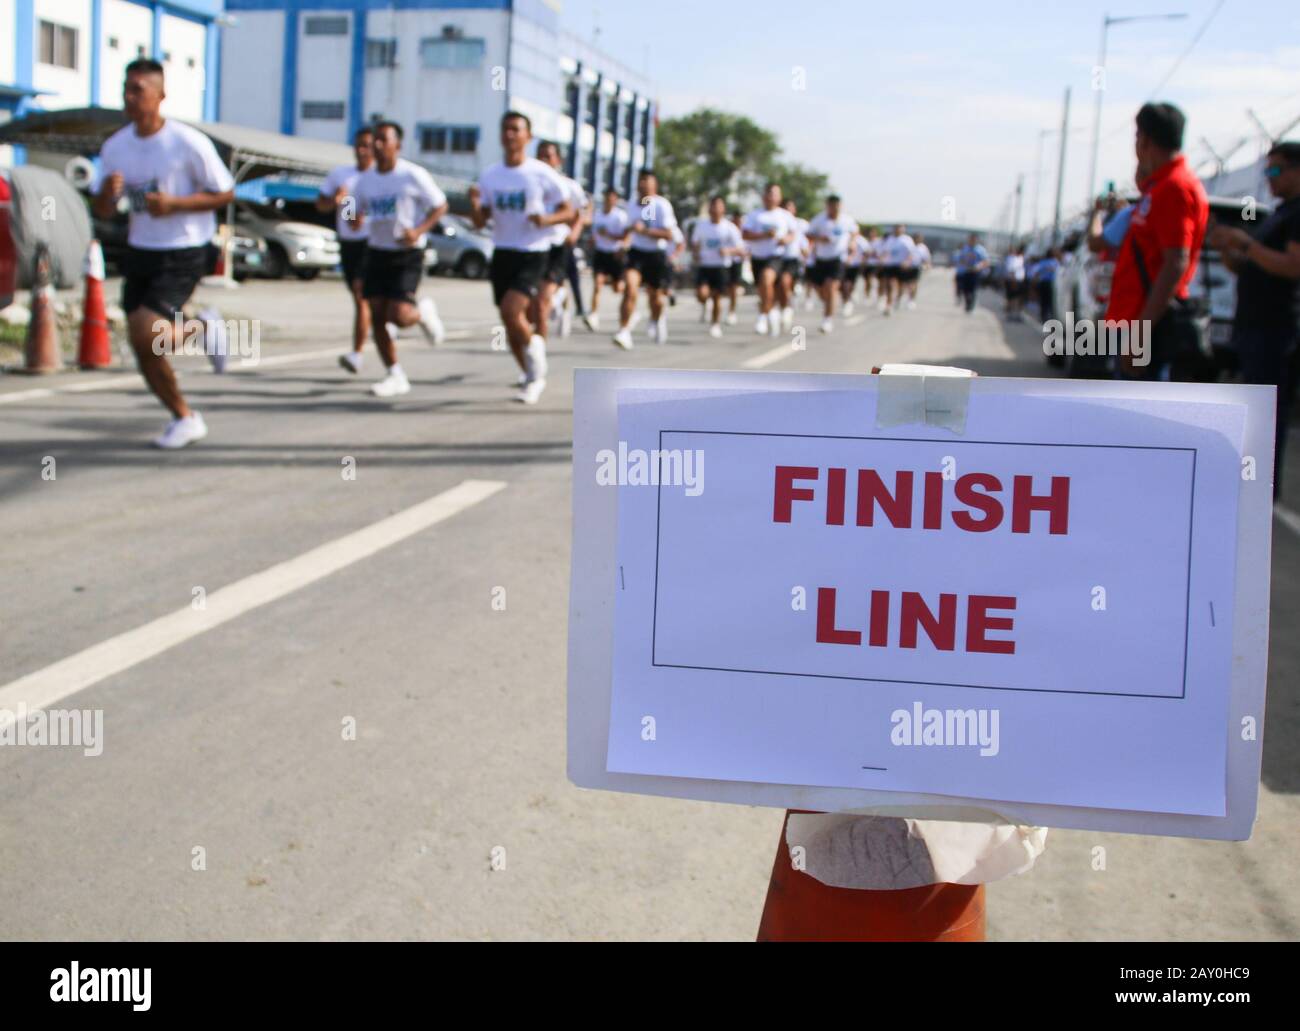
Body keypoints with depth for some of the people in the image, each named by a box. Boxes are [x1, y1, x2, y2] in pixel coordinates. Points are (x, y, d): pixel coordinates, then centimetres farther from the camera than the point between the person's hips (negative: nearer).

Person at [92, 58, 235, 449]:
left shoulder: (188, 143, -13)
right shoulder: (115, 147, 3)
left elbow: (225, 193, -8)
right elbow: (103, 211, 9)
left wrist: (173, 204, -20)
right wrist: (108, 192, -15)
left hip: (182, 255, -6)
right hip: (139, 252, 6)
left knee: (145, 333, -21)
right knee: (143, 351, 5)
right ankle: (185, 418, 25)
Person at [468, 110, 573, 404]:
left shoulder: (542, 174, -7)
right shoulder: (490, 176, 6)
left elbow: (568, 212, -2)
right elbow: (480, 222, 8)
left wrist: (547, 219, -22)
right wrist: (474, 203, -13)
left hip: (533, 254, -5)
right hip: (502, 253, 5)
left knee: (510, 310, -23)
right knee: (512, 324, 8)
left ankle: (536, 368, -2)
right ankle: (530, 377, 28)